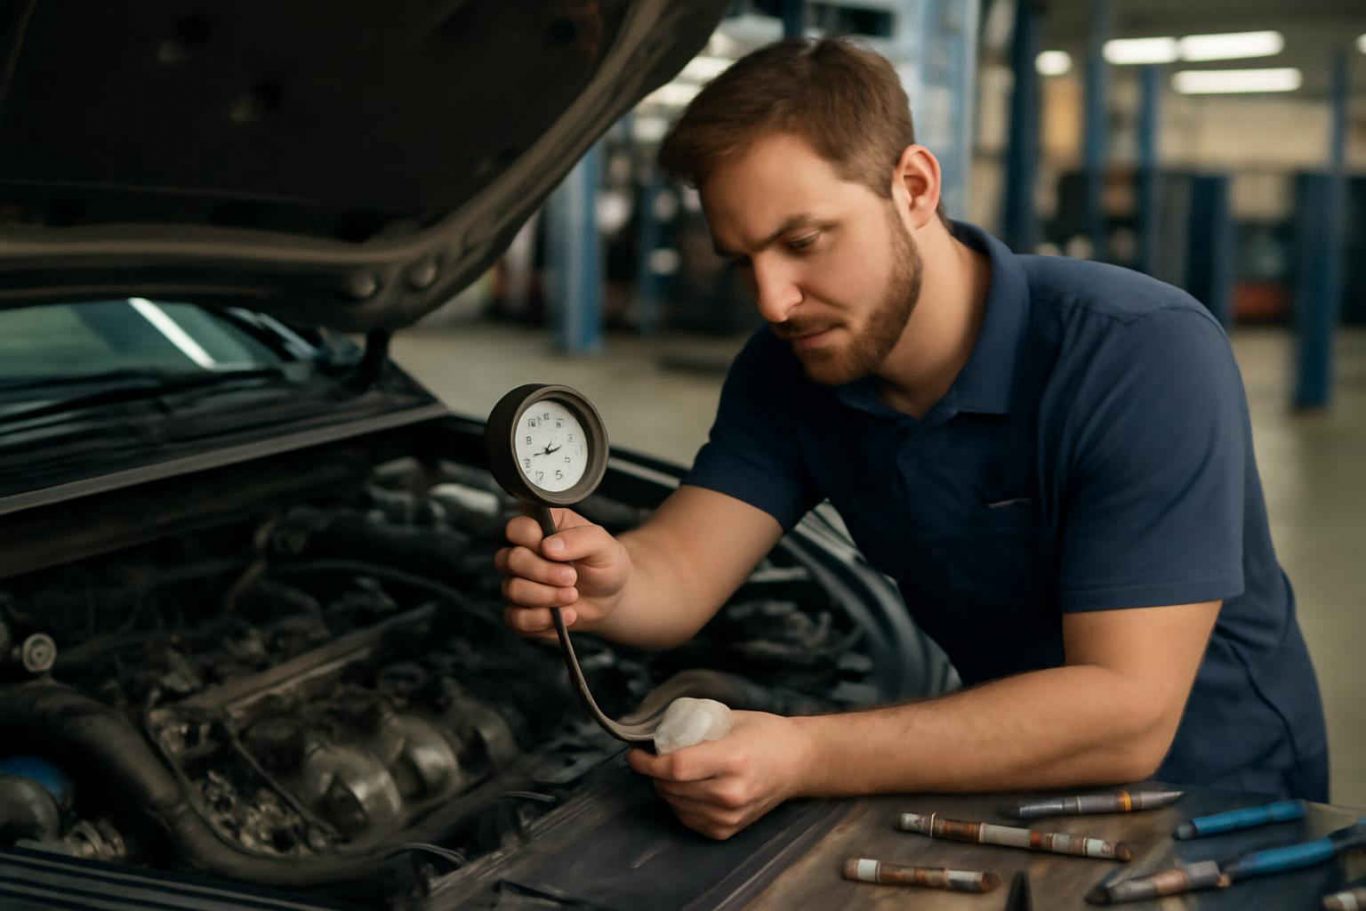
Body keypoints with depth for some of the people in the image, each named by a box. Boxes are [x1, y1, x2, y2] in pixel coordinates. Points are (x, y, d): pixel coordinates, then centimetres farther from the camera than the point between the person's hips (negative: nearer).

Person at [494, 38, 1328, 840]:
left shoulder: (1148, 354, -25)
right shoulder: (789, 369, -4)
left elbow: (1125, 715, -31)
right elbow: (675, 574, -10)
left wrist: (805, 759, -40)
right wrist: (602, 587, -35)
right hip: (1012, 777, 5)